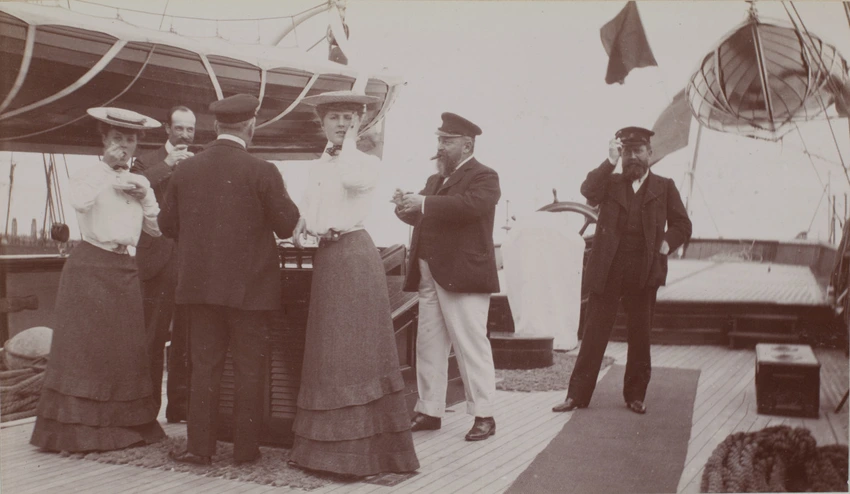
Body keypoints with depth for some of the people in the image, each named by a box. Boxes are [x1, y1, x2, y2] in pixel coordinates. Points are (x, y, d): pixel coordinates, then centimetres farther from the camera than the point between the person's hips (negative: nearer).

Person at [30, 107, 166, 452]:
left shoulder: (139, 184, 15)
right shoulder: (87, 177, 1)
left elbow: (155, 229, 13)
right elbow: (81, 203, -22)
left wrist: (145, 197, 0)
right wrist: (111, 176, -16)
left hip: (124, 269, 5)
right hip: (90, 268, -5)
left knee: (127, 348, 3)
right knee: (85, 346, -4)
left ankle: (125, 425, 12)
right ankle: (77, 429, 2)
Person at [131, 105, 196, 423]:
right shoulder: (148, 163, 7)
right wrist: (167, 165, -14)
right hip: (158, 261, -3)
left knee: (186, 340, 7)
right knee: (152, 339, -2)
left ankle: (180, 407, 16)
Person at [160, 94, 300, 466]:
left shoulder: (185, 169, 0)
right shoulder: (262, 172, -13)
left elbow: (167, 224, 7)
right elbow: (290, 226, -7)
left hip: (200, 283, 3)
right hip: (249, 285, -3)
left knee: (204, 365, 11)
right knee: (249, 368, 7)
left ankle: (199, 446, 15)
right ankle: (246, 447, 14)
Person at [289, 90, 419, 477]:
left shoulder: (368, 162, -1)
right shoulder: (317, 167, 17)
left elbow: (353, 181, -23)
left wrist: (350, 140, -11)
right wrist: (301, 227, 3)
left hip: (354, 255, -6)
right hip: (325, 258, 6)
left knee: (357, 350, -6)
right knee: (327, 351, 8)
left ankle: (362, 448, -1)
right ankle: (327, 445, 16)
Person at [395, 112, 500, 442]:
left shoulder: (483, 177, -5)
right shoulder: (435, 179, 20)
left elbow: (471, 204, -24)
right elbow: (423, 217, 18)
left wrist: (424, 203, -28)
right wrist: (406, 206, -4)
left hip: (462, 276, -8)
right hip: (429, 276, 8)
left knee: (471, 346, -3)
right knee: (428, 345, 10)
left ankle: (483, 416, 6)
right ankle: (430, 412, 19)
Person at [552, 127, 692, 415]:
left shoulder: (664, 187, 13)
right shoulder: (610, 182, 11)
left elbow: (682, 225, 12)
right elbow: (588, 191, -10)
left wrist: (667, 244, -6)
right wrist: (610, 161, -16)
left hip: (644, 272, 1)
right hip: (607, 270, -1)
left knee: (640, 336, 7)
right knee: (594, 333, 0)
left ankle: (636, 395, 18)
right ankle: (578, 394, 3)